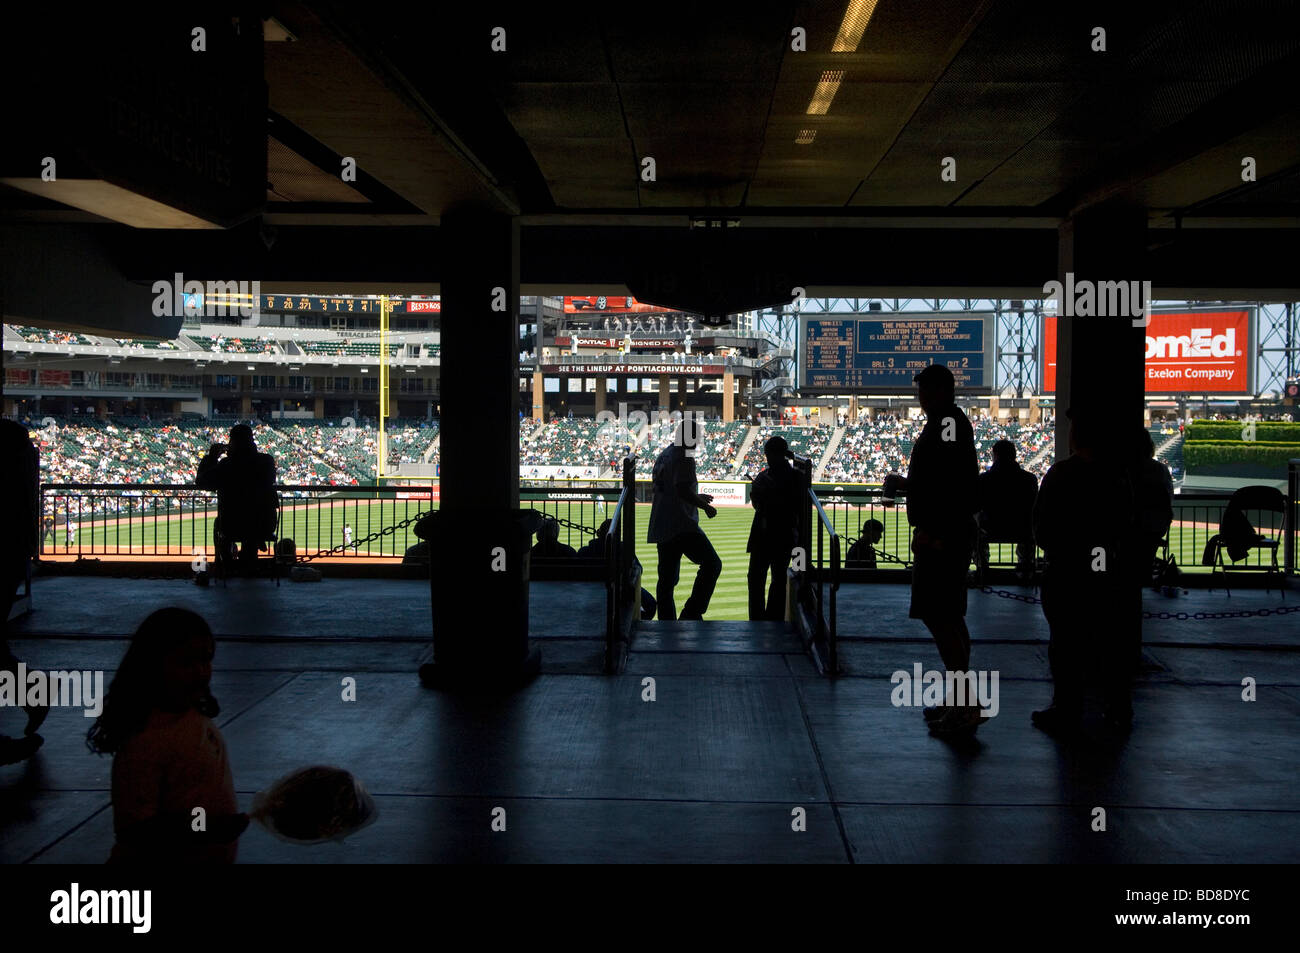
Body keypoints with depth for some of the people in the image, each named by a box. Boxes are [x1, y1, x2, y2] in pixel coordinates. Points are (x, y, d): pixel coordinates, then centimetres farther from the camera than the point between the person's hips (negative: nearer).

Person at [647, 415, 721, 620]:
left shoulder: (664, 455, 19)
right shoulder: (684, 457, -10)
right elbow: (683, 490, -20)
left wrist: (696, 497, 33)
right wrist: (705, 506, -7)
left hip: (661, 527, 10)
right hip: (681, 525, -10)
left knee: (666, 578, 11)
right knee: (712, 564, -11)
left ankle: (666, 622, 12)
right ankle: (691, 612, -17)